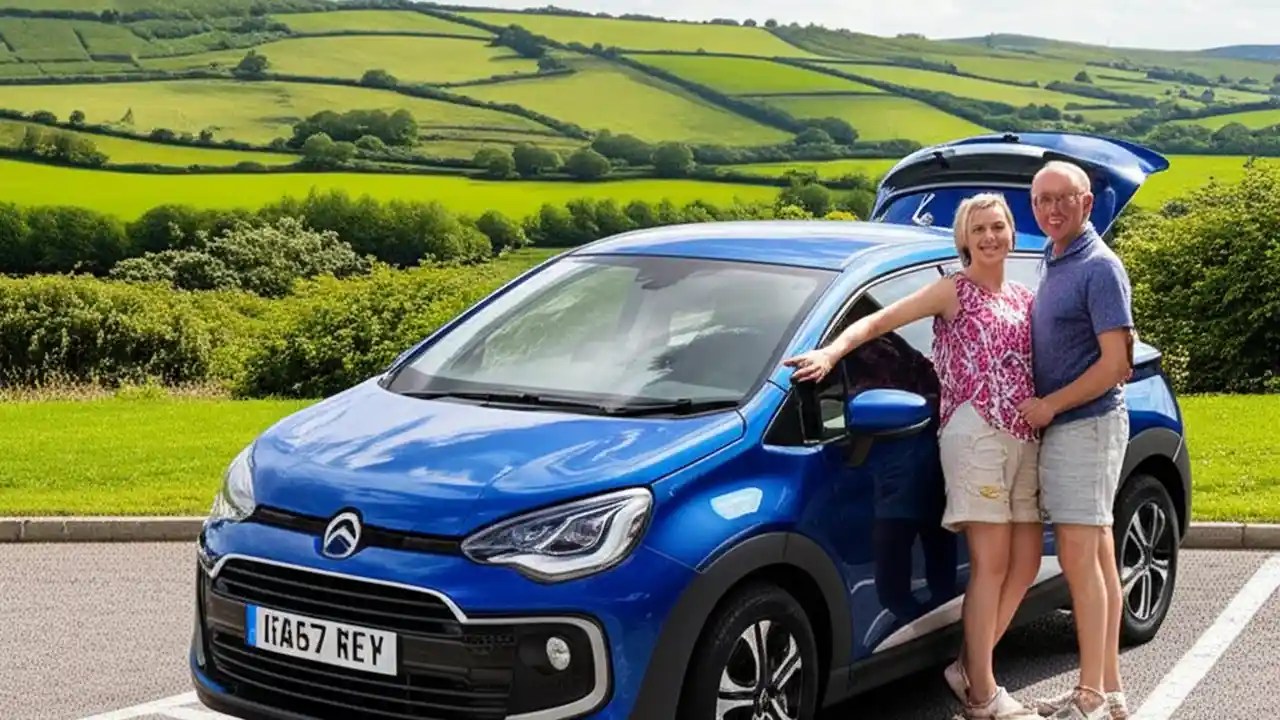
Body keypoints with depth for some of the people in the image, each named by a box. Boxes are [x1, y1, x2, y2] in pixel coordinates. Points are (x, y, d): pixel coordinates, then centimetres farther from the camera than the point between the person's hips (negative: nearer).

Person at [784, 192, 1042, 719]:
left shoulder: (1025, 299, 19)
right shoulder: (953, 290, 3)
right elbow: (880, 320, -7)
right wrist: (832, 351, -23)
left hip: (1026, 439, 7)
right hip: (976, 432, -7)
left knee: (1024, 563, 5)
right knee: (991, 562, -10)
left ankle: (971, 668, 16)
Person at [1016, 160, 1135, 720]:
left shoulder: (1099, 268, -14)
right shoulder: (1053, 261, 14)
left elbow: (1116, 363, -19)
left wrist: (1050, 404, -15)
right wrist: (1045, 407, 10)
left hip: (1085, 425, -9)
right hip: (1066, 427, 10)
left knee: (1080, 559, -8)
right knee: (1096, 556, 12)